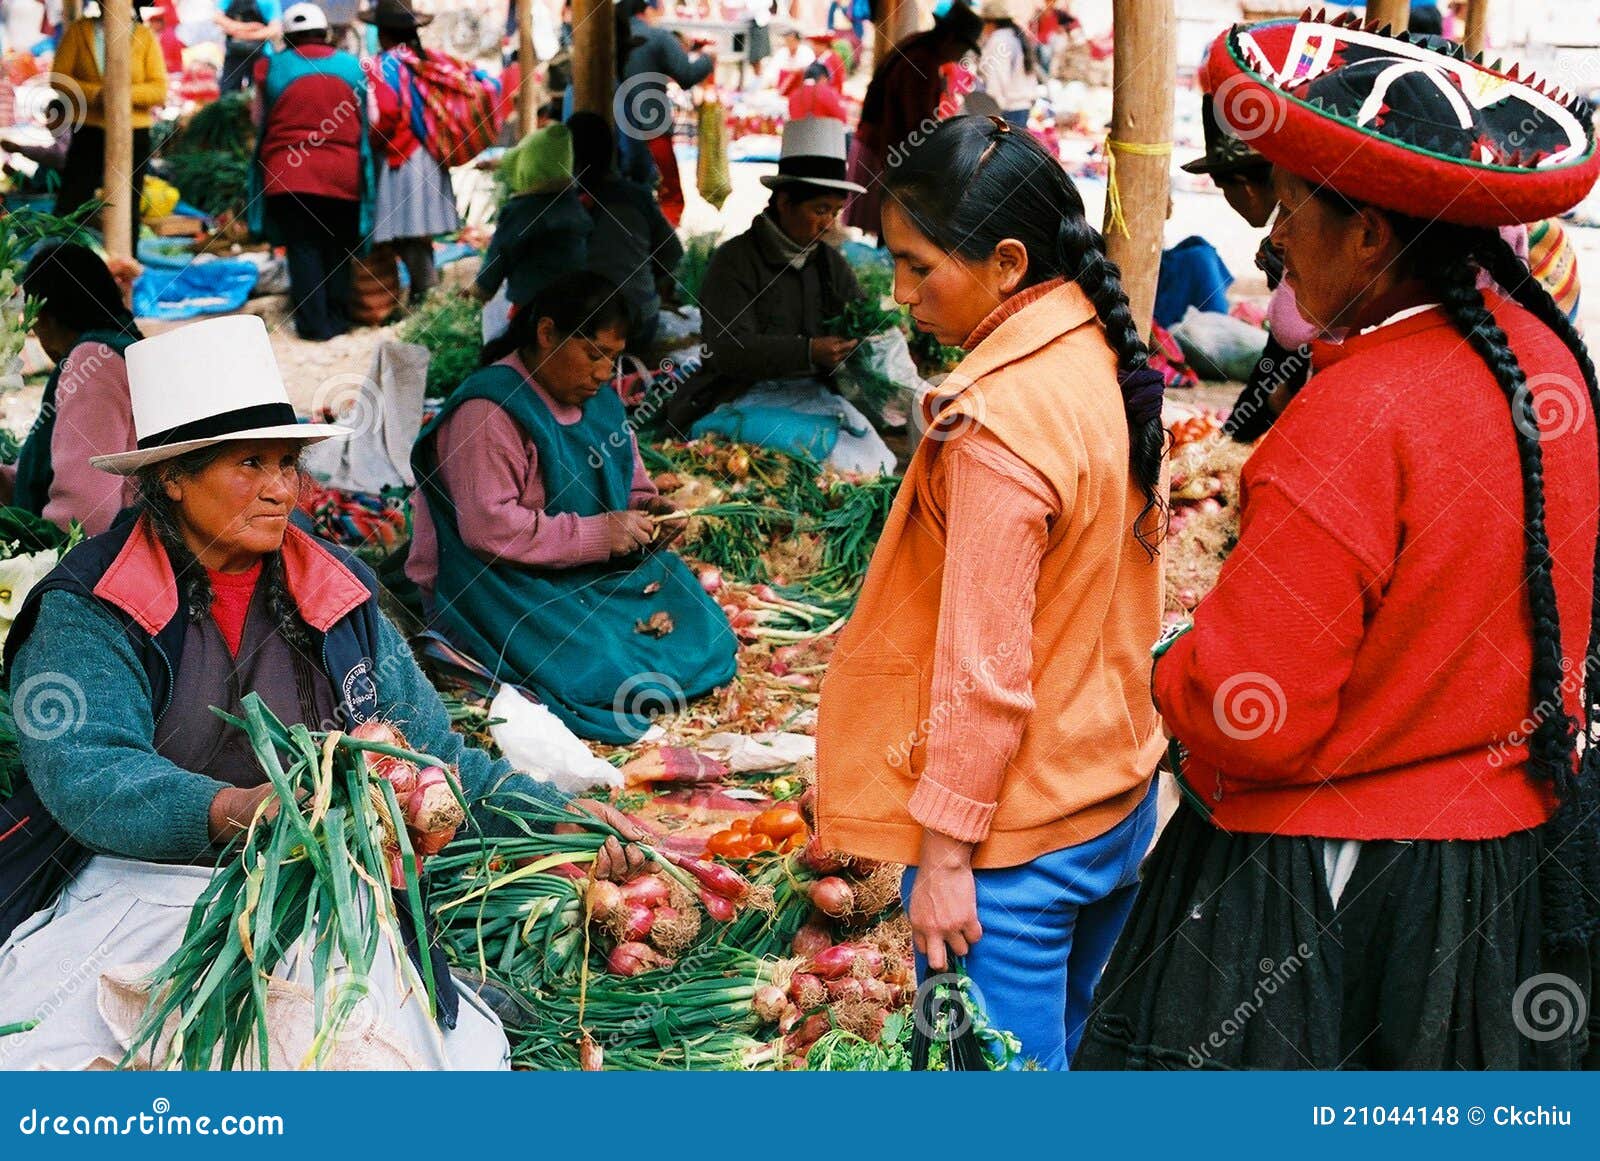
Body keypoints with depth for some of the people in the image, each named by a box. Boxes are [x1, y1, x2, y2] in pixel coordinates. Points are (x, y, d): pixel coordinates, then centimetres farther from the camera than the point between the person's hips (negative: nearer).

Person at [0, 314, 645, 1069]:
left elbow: (431, 750, 12)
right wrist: (236, 811, -36)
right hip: (137, 887, -3)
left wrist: (560, 816, -2)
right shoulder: (86, 609, -3)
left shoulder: (337, 593, 11)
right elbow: (85, 775, -18)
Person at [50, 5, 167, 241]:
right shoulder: (78, 30, 3)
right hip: (88, 133, 0)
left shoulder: (145, 36, 1)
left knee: (128, 209, 9)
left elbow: (160, 89, -3)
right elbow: (58, 77, -2)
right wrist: (94, 94, -19)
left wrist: (127, 93, -21)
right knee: (69, 205, -1)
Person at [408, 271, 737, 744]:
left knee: (701, 631, -7)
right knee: (593, 665, -28)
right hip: (493, 579, -8)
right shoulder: (487, 412, -19)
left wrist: (648, 508, -5)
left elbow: (631, 488, 20)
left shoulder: (600, 402, 8)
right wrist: (597, 534, -24)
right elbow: (488, 527, -25)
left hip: (591, 571, 8)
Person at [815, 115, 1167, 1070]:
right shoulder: (1103, 357, 3)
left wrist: (944, 852, -14)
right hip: (1118, 791, 9)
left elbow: (982, 668, -22)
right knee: (1069, 1049, 21)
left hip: (1015, 831, -9)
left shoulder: (998, 418, -24)